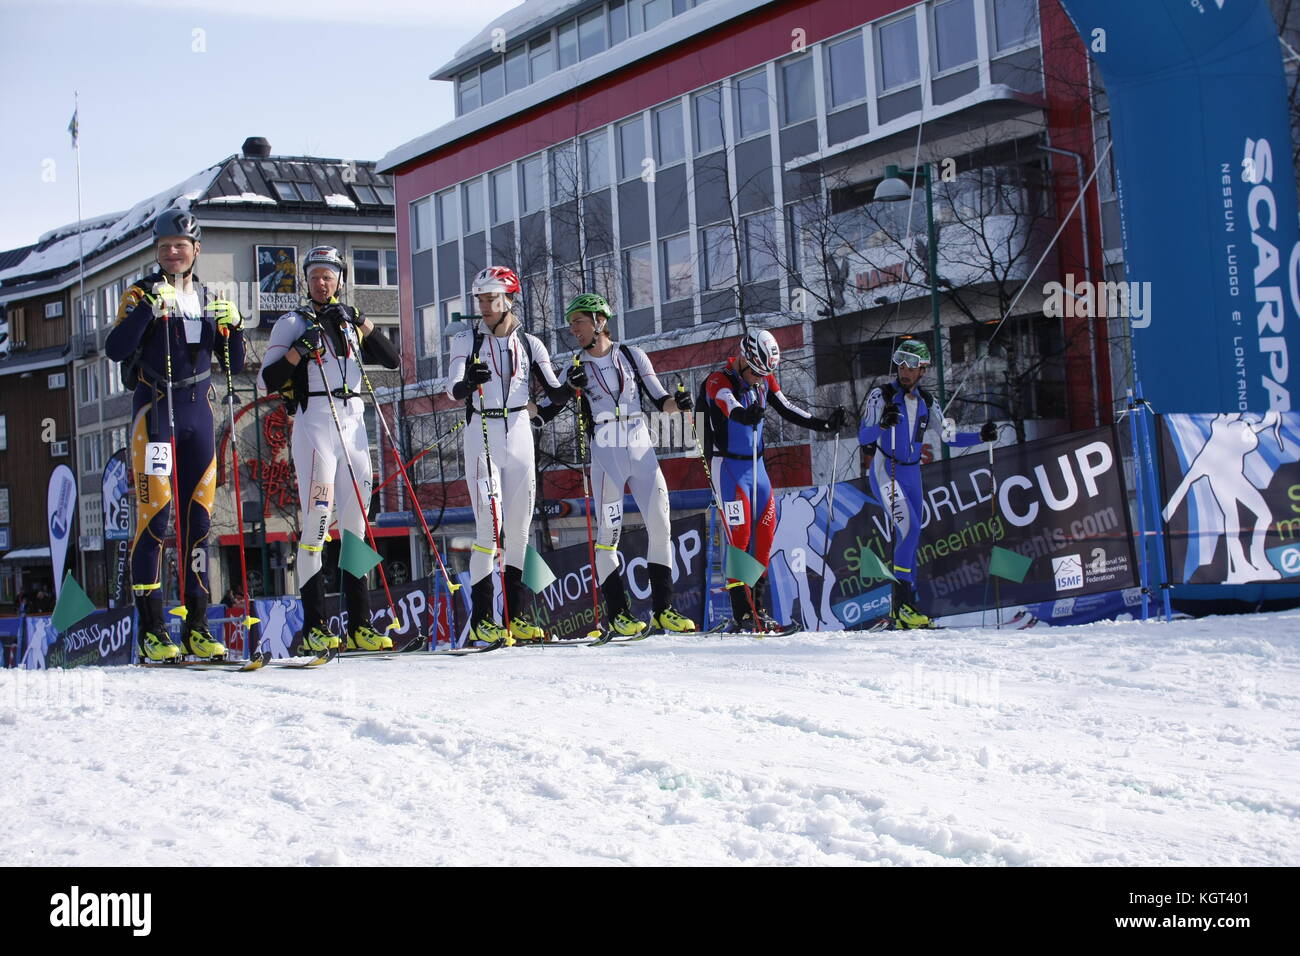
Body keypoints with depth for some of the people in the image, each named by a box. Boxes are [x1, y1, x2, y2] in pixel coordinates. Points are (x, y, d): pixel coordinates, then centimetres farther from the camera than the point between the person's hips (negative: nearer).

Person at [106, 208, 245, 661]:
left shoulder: (208, 299, 14)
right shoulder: (142, 293, 1)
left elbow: (233, 364, 14)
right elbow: (115, 349, -14)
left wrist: (232, 327, -4)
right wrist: (148, 309, -24)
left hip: (197, 410, 5)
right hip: (155, 408, -5)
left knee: (198, 518, 5)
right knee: (154, 514, -10)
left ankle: (196, 626, 9)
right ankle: (151, 628, -9)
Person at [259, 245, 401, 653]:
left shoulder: (352, 321, 17)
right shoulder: (293, 323, 4)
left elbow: (392, 360, 7)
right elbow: (269, 380, -3)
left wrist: (362, 325, -3)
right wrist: (300, 349, -15)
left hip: (353, 421, 5)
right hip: (314, 421, -5)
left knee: (356, 520, 4)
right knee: (317, 517, -13)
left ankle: (359, 624, 7)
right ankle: (314, 626, -14)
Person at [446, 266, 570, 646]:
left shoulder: (529, 344, 9)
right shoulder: (467, 341, 2)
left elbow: (554, 391, 6)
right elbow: (453, 389, -12)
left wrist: (573, 388, -15)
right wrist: (469, 383, -34)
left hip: (519, 434, 3)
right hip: (482, 434, -3)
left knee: (518, 528, 5)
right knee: (490, 525, -12)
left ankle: (512, 616, 12)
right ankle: (481, 620, -10)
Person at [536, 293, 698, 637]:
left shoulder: (632, 356, 8)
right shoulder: (576, 369, 6)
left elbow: (660, 400, 9)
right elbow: (545, 411, 3)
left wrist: (679, 403, -11)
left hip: (642, 452, 1)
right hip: (604, 456, -1)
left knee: (660, 525, -3)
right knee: (609, 533, -6)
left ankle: (662, 609, 4)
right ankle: (617, 613, 2)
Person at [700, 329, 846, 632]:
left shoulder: (765, 380, 5)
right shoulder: (718, 382, -16)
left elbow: (787, 410, 10)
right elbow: (732, 411, -35)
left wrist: (824, 423, 2)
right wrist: (748, 415, -57)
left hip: (756, 464, 7)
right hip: (728, 465, -7)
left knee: (765, 531, 5)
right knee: (739, 535, -14)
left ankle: (758, 609, 14)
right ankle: (741, 615, -13)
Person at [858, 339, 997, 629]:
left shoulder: (925, 402, 8)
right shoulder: (882, 395, -8)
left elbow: (950, 436, 14)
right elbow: (863, 437, -17)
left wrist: (981, 436, -1)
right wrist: (882, 424, -37)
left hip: (912, 474, 6)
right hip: (885, 472, -6)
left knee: (909, 541, 7)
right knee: (909, 529, -22)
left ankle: (904, 608, 13)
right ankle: (903, 602, -18)